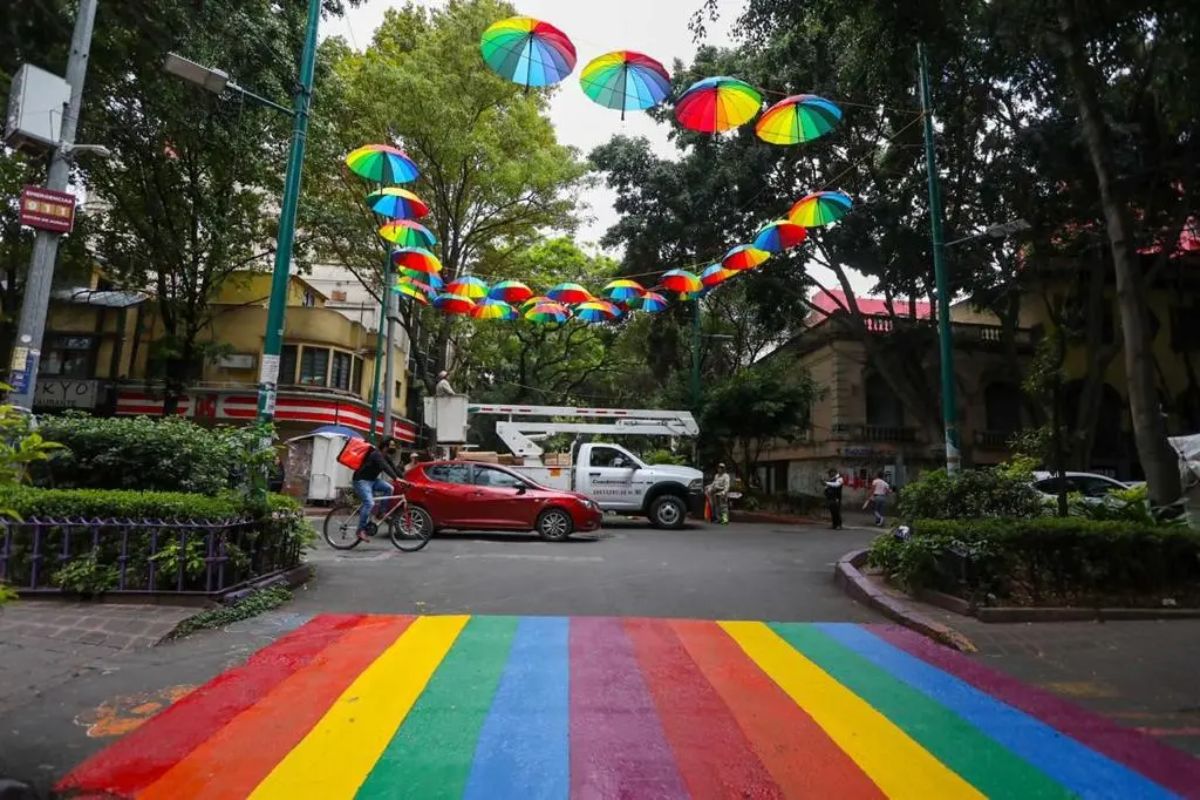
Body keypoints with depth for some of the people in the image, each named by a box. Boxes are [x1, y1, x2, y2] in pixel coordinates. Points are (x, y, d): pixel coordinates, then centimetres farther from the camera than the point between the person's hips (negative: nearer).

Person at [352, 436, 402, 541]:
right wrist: (397, 478, -49)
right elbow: (385, 467, -38)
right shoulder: (377, 454, -23)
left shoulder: (387, 456, 5)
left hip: (372, 480, 9)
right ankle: (361, 530, -16)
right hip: (361, 480, -9)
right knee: (369, 503, -24)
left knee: (389, 488, -14)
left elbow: (393, 468, 4)